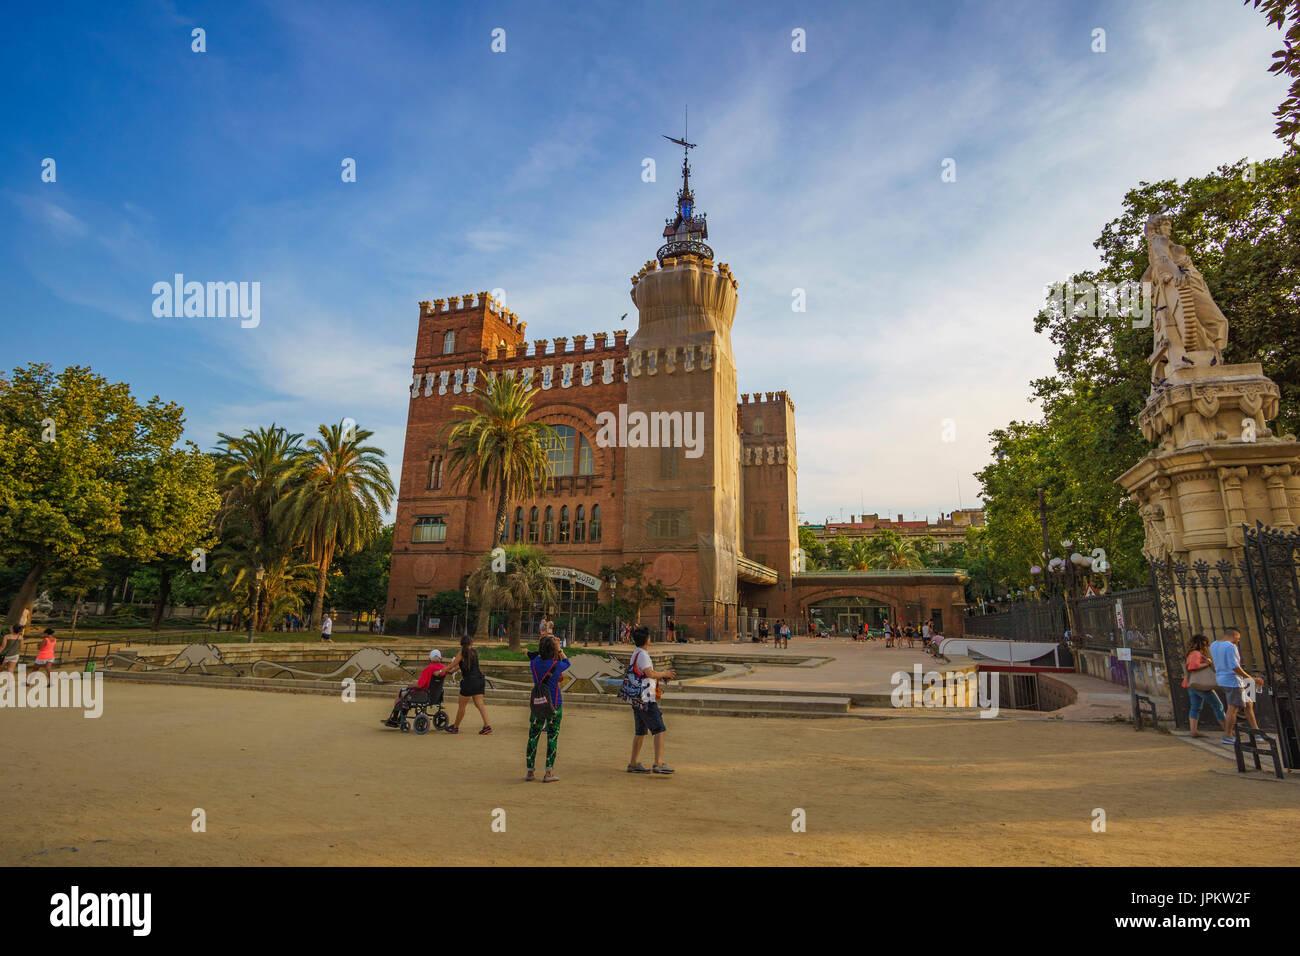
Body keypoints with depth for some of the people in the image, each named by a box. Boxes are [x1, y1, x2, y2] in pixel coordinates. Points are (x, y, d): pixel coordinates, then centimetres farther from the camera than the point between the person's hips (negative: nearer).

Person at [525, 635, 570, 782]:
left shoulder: (534, 663, -5)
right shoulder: (556, 665, -12)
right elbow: (567, 663, 10)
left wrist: (543, 646, 22)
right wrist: (560, 649, 20)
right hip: (554, 705, -3)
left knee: (533, 737, 12)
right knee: (552, 738, 4)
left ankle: (529, 771, 18)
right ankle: (548, 773, 6)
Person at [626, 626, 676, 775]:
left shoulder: (635, 654, 16)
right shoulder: (642, 654, -13)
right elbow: (650, 674, -23)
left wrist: (661, 676, 15)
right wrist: (664, 674, -7)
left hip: (637, 699, 10)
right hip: (646, 699, -10)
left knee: (640, 731, 15)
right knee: (659, 730, -7)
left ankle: (634, 764, 19)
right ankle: (659, 764, -11)